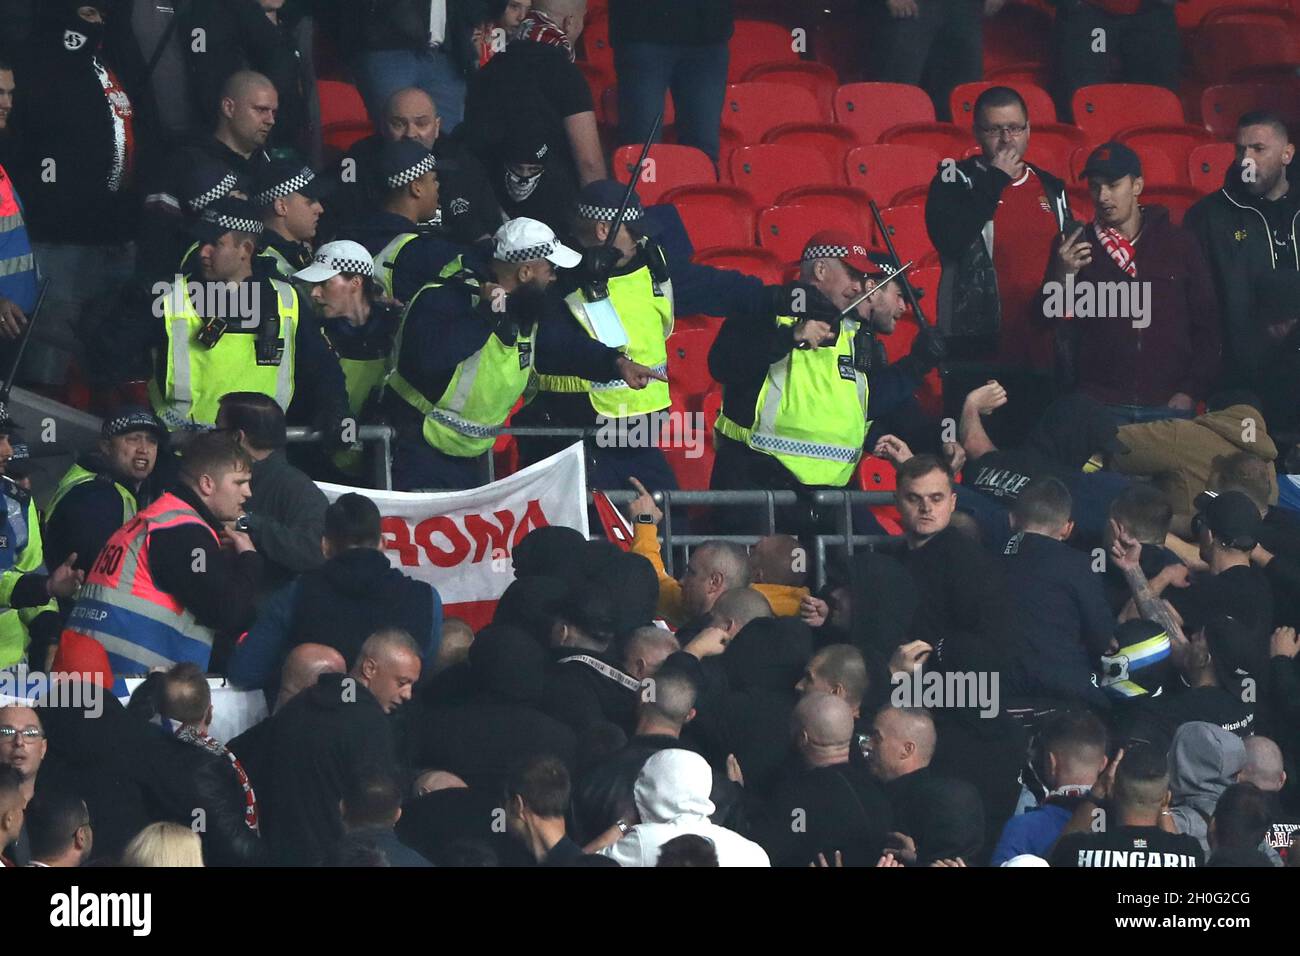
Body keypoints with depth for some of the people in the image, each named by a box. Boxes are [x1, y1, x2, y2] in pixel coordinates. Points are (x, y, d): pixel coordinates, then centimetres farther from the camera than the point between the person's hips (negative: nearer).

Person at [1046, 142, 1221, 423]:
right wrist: (1062, 277, -14)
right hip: (1102, 407, 0)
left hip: (1169, 404, 0)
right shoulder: (1078, 247, 7)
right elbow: (1053, 322, 4)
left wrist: (1192, 391, -1)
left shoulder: (1179, 243, 7)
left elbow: (1206, 324, 8)